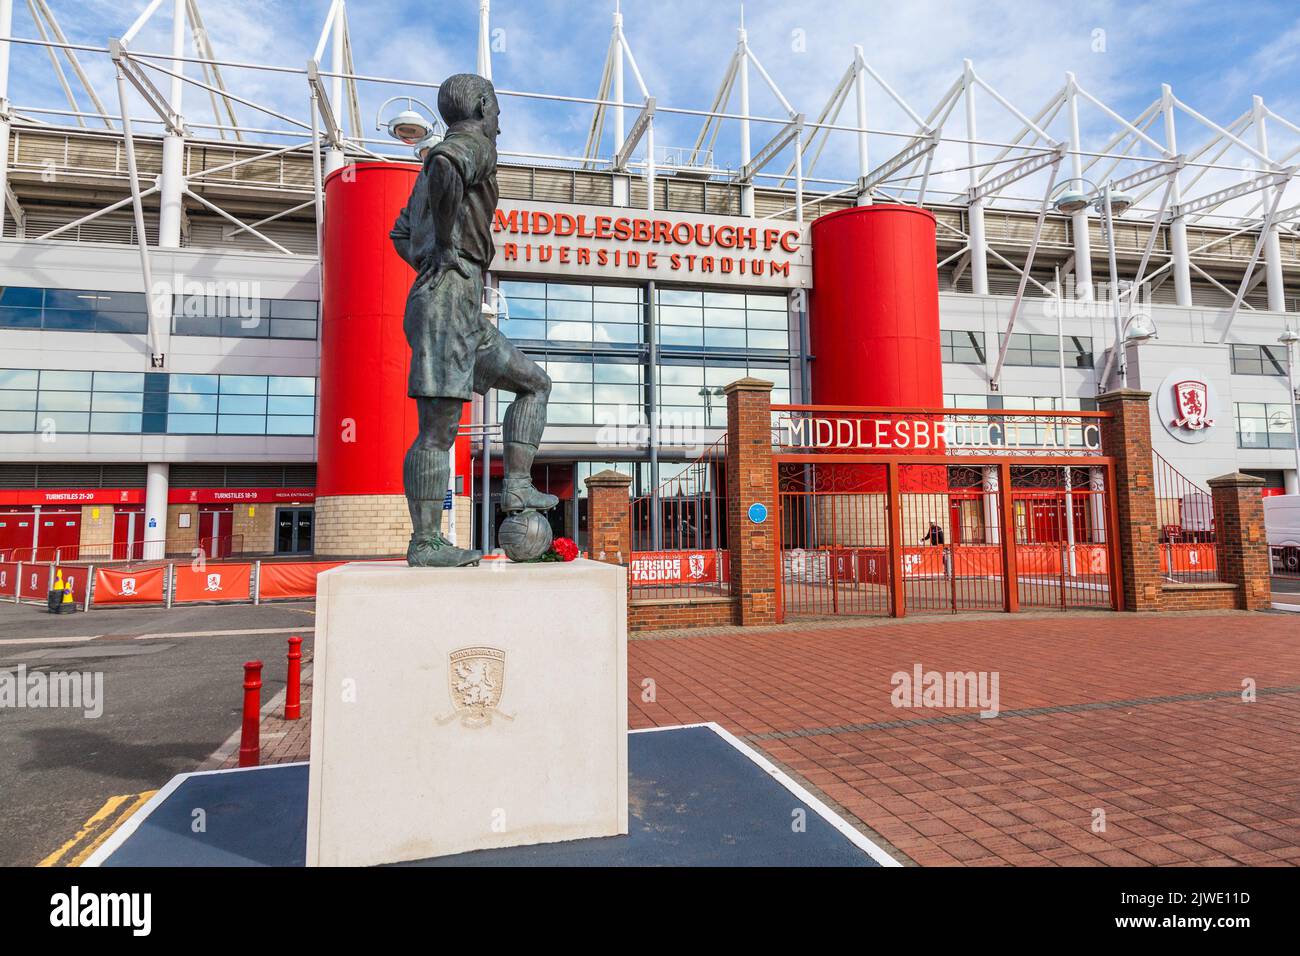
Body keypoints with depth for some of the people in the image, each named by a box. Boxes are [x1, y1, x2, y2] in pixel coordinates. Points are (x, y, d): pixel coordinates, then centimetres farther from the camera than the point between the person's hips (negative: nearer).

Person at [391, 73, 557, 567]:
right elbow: (443, 171, -28)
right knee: (439, 429, -9)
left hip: (462, 313, 10)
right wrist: (447, 245, -18)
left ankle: (517, 487, 7)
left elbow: (400, 234, 33)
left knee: (534, 384, 14)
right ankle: (425, 544, -4)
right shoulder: (473, 143, -1)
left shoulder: (442, 160, 27)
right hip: (450, 300, -10)